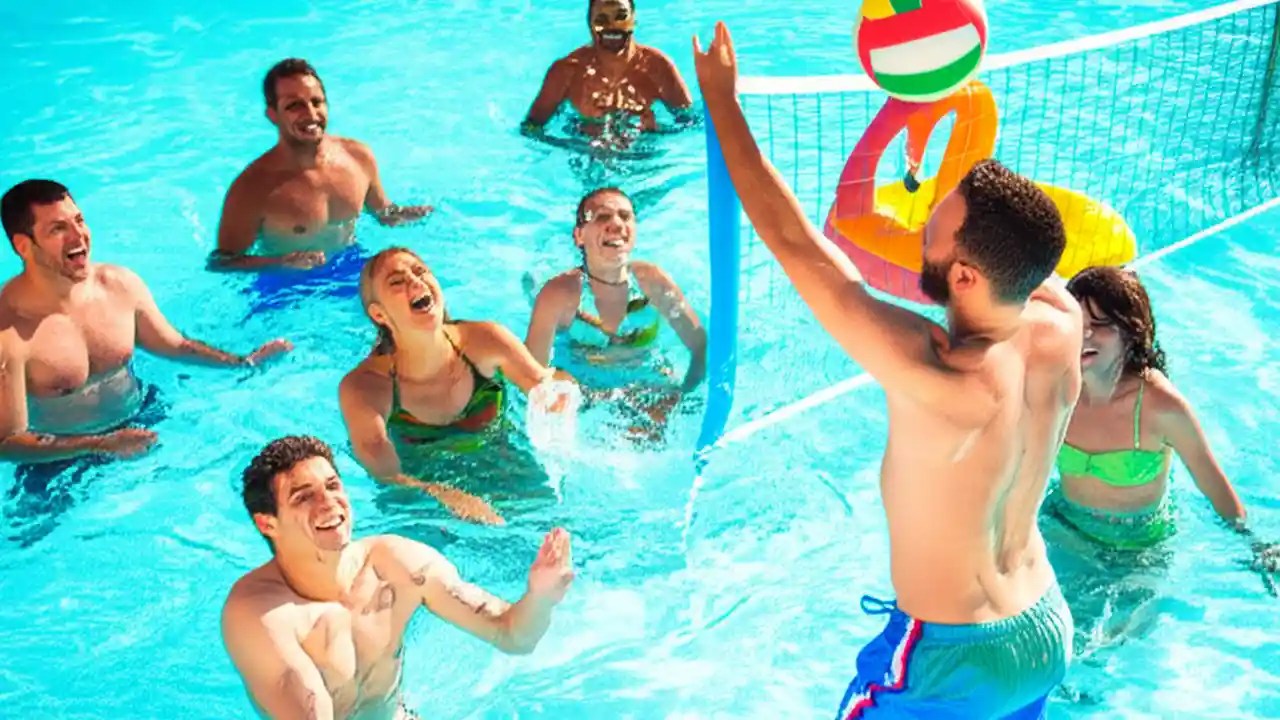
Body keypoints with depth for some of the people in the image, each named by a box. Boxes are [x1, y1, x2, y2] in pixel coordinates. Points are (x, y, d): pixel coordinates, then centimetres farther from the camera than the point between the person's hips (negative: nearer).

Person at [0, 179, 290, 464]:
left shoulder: (122, 284, -6)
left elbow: (175, 346, 12)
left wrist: (244, 362, 1)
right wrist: (100, 446, -29)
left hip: (139, 426, 5)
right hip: (65, 462, -4)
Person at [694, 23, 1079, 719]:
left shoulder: (933, 374, -35)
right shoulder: (1061, 325, -16)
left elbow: (791, 240, -30)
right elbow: (1026, 244, 5)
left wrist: (721, 97, -21)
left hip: (953, 660, -6)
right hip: (1047, 632, 6)